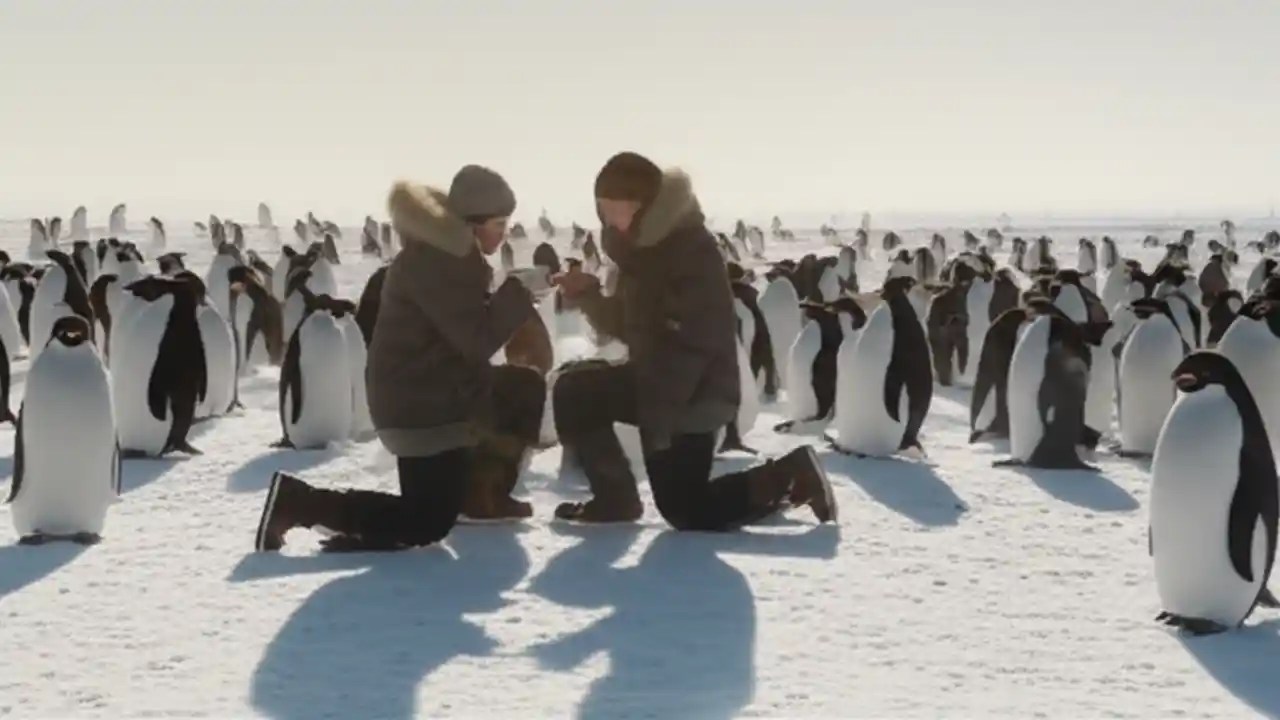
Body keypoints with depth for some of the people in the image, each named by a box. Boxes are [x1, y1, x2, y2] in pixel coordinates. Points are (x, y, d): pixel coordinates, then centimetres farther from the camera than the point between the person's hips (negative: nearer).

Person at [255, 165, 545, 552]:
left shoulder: (450, 251, 11)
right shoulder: (432, 261, -22)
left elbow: (468, 336, 16)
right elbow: (478, 339, -24)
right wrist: (519, 291, -15)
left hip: (441, 390, 11)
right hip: (419, 403, -11)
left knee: (526, 390, 19)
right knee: (428, 522, -9)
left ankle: (481, 492, 22)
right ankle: (296, 501, -9)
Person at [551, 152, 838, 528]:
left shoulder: (691, 248, -21)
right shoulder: (643, 245, 9)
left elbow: (690, 343, -26)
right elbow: (626, 325, 15)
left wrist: (658, 415, -27)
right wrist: (589, 296, -4)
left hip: (694, 395, -9)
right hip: (657, 381, 9)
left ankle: (789, 477, 6)